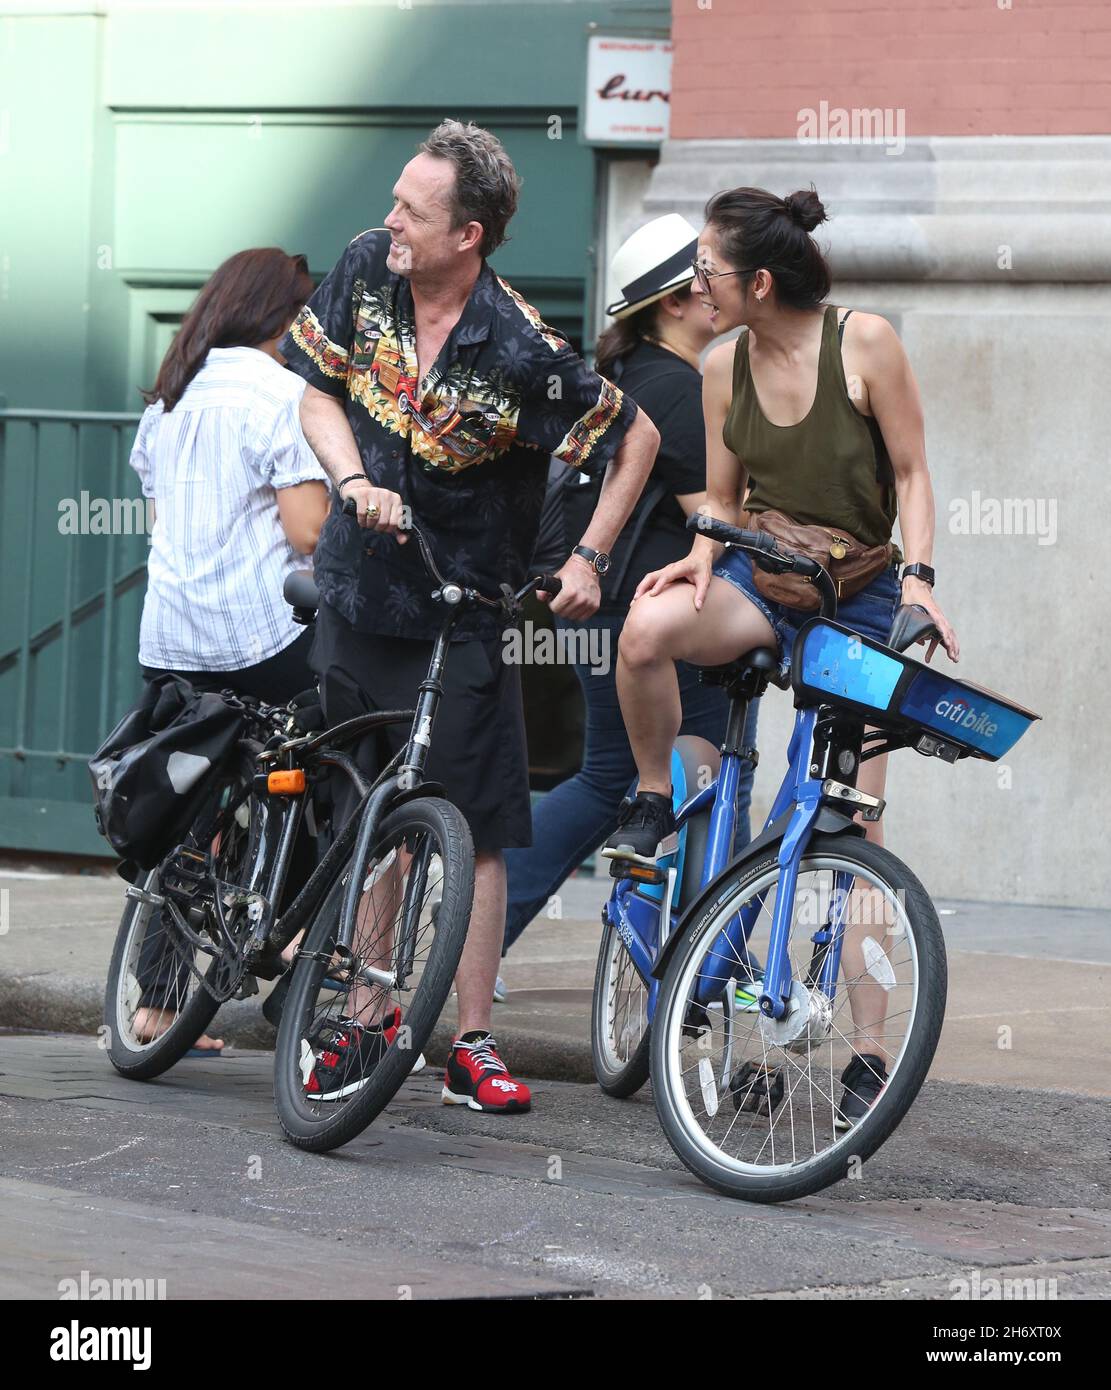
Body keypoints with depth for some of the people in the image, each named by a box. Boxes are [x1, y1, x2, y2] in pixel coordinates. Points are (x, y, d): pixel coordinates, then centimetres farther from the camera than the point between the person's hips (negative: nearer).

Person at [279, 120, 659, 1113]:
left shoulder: (521, 351, -21)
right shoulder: (366, 269, -7)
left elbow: (636, 436, -8)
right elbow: (321, 392, 3)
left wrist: (590, 557, -10)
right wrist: (355, 482, -15)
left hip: (461, 615, -4)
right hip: (358, 590, 4)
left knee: (474, 828, -3)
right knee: (367, 818, 11)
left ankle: (473, 1047, 4)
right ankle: (365, 1023, 21)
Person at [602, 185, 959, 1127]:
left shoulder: (863, 342, -11)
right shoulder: (726, 369, 1)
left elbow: (911, 473, -5)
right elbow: (722, 497, 10)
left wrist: (919, 573, -19)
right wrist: (705, 554, -12)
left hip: (859, 600, -3)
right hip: (763, 578, 3)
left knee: (853, 830, -6)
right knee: (647, 630, -32)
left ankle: (872, 1051, 1)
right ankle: (655, 802, -4)